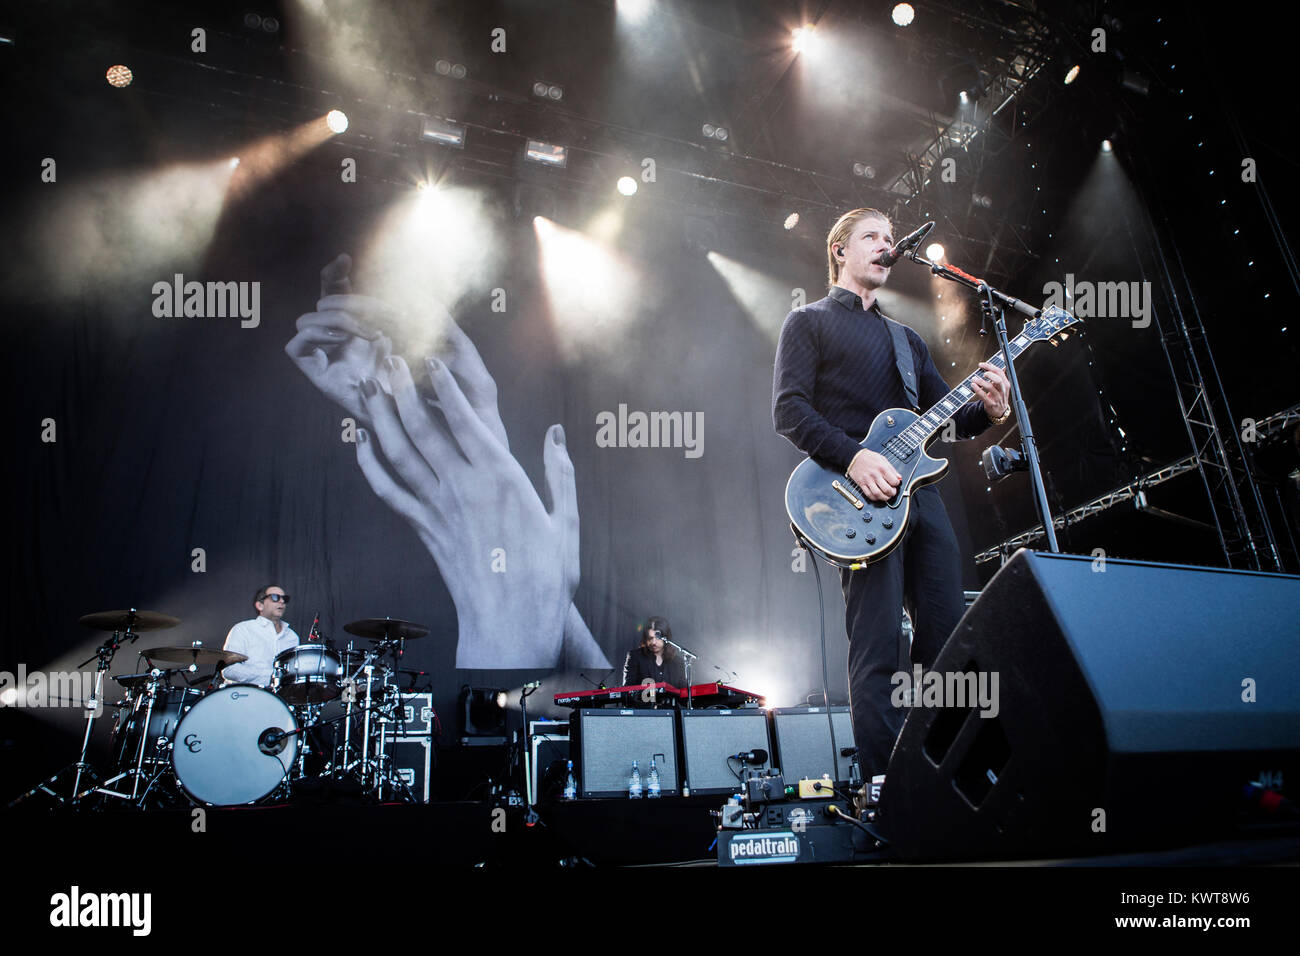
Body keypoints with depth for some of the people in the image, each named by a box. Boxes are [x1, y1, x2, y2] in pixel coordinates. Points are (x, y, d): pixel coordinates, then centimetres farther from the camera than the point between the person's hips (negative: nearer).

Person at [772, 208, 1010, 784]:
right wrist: (853, 457, -17)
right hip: (860, 498, -6)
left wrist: (987, 410, -1)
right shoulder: (809, 322, 9)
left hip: (919, 491, 6)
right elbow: (789, 411, -4)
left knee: (948, 639, 3)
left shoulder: (906, 339, 27)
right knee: (877, 652, -10)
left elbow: (947, 416, 22)